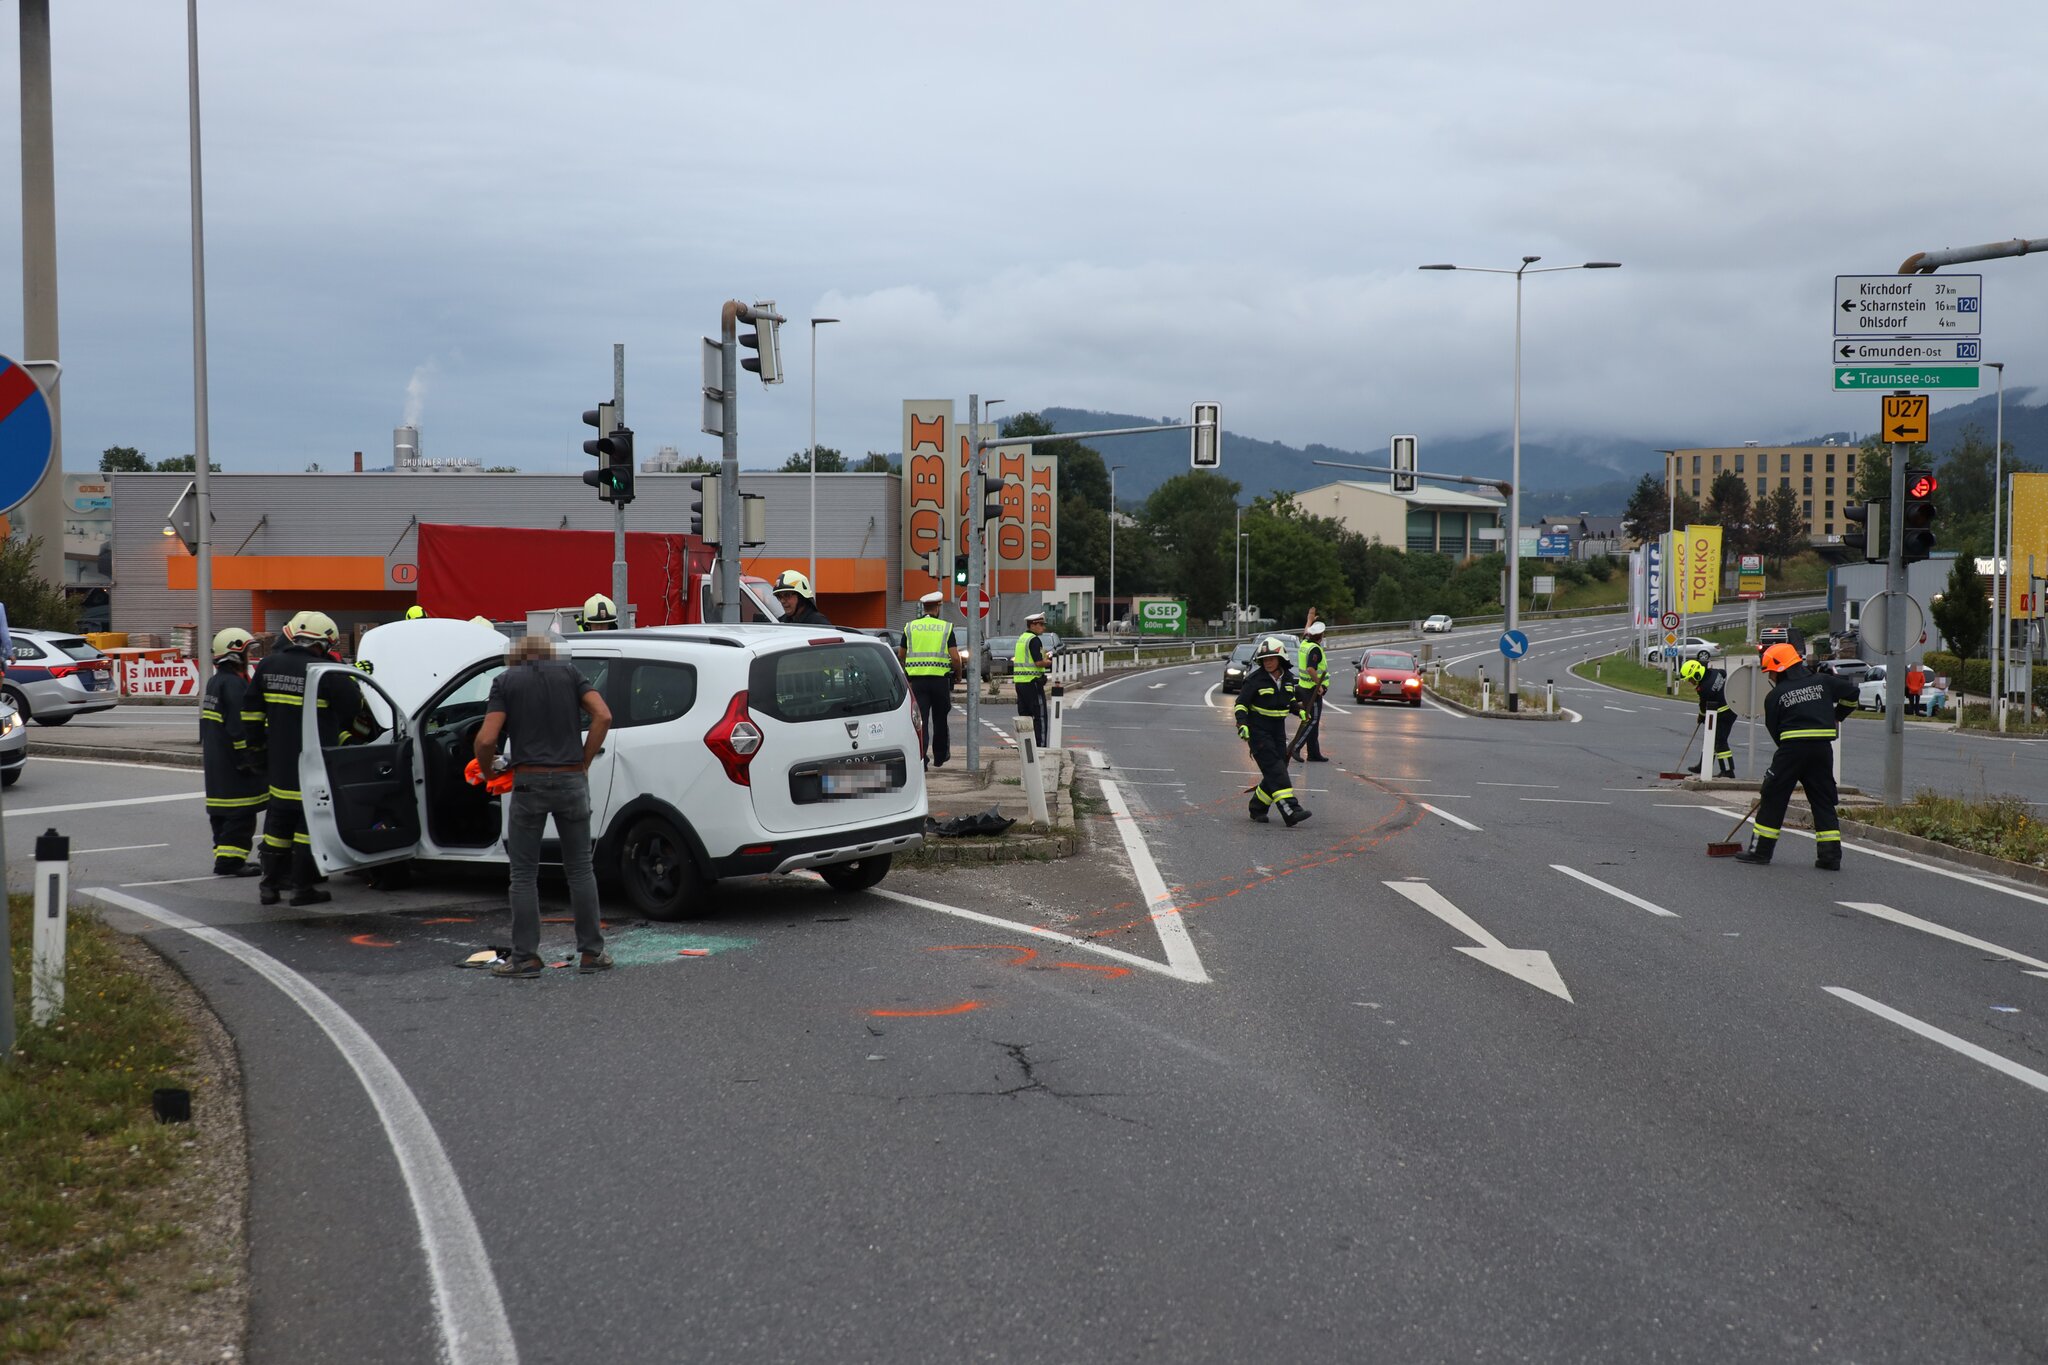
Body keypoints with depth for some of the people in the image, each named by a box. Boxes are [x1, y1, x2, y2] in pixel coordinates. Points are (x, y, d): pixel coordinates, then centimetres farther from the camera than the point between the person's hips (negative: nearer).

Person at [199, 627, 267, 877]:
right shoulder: (235, 684, -16)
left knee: (223, 813, 14)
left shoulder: (214, 682, 17)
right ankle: (230, 859, -11)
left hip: (215, 761, 11)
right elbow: (239, 727, -21)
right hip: (233, 763, -11)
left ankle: (224, 856, 20)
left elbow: (205, 722, 24)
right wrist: (248, 759, -19)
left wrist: (205, 749, 29)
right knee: (241, 812, -9)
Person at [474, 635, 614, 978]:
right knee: (580, 870, 11)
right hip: (571, 780, 2)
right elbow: (603, 716, -3)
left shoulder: (506, 680, 3)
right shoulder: (569, 672, 9)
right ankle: (591, 952, 12)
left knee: (524, 875, 6)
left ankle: (525, 957, 7)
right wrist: (584, 763, 4)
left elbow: (487, 739, -7)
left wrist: (486, 770, 12)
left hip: (529, 783, -2)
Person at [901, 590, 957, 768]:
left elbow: (901, 655, 14)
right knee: (940, 720, 14)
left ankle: (920, 757, -16)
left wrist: (905, 668, 33)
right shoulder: (946, 627, -1)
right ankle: (940, 756, 26)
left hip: (917, 680, 1)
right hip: (940, 679, -1)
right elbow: (954, 657, -5)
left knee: (920, 720, -2)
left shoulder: (910, 627, 5)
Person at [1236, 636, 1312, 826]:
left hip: (1278, 732, 6)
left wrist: (1300, 710, 6)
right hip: (1258, 731, -6)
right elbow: (1241, 703, -8)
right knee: (1275, 771, -16)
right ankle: (1290, 810, -24)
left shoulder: (1287, 679, 6)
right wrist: (1242, 724, -21)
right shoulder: (1255, 680, -11)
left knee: (1276, 773, 5)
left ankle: (1257, 809, 20)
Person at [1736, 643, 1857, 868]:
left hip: (1792, 748, -4)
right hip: (1823, 747, 4)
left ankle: (1761, 850, 7)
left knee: (1773, 798, 6)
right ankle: (1831, 855, 5)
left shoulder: (1775, 696, 2)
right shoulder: (1823, 681, 10)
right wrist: (1837, 716, 29)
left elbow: (1774, 730, 6)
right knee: (1823, 801, 11)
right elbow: (1851, 693, 15)